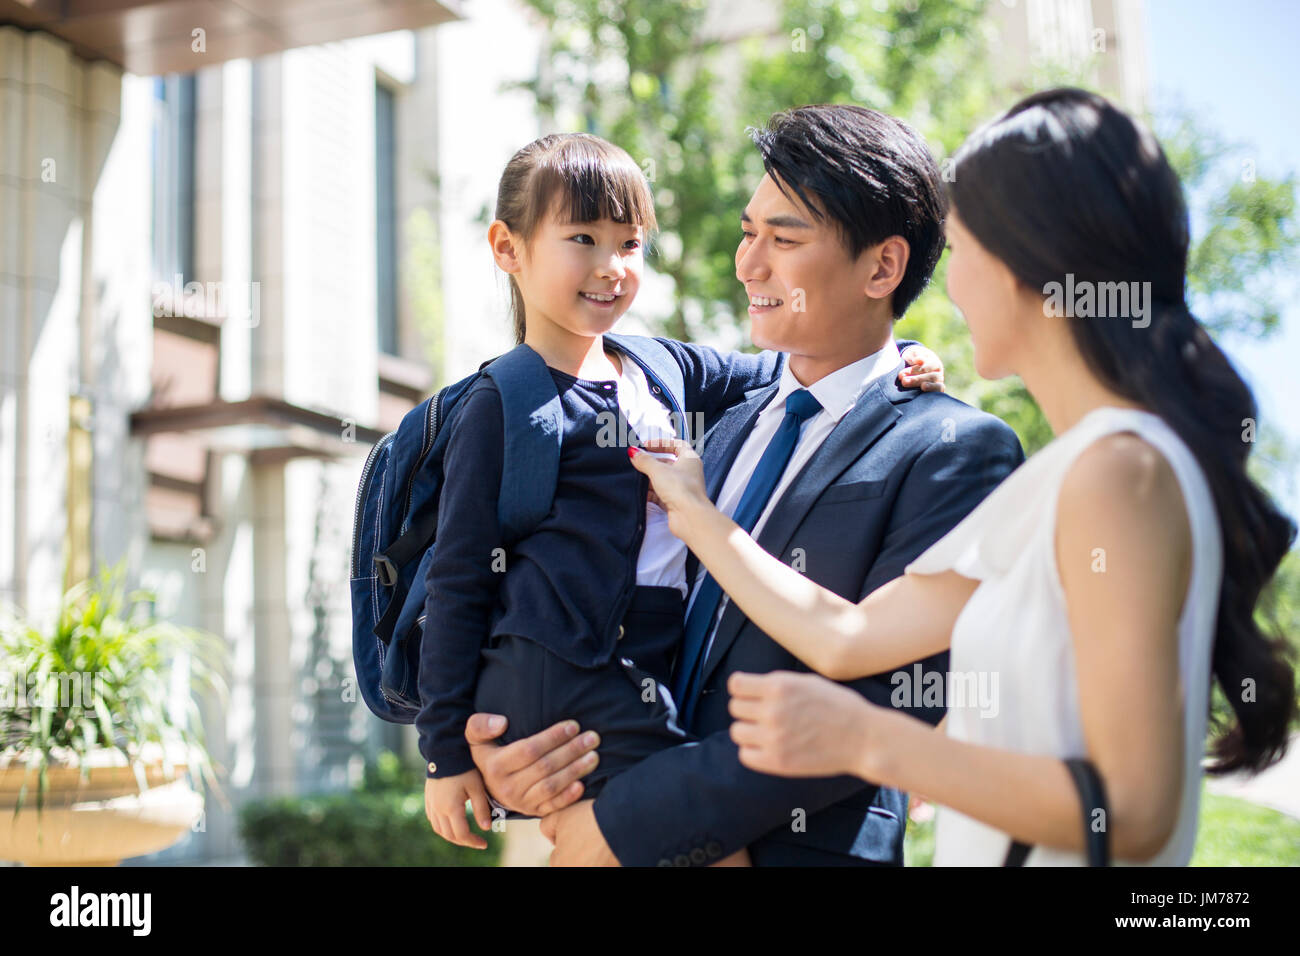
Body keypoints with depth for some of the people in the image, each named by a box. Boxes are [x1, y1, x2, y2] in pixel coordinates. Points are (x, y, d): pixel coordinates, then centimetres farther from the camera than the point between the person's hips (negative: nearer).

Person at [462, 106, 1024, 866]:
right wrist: (526, 765, -9)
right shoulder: (733, 431, 10)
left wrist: (627, 820, -20)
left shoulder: (956, 452, -12)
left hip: (805, 848, -6)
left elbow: (882, 704, -20)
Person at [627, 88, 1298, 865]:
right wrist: (694, 512, 23)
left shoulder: (1117, 473, -20)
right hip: (1005, 853, 8)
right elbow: (847, 636, 12)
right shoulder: (1068, 472, 8)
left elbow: (1133, 809, -23)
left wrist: (867, 739, -24)